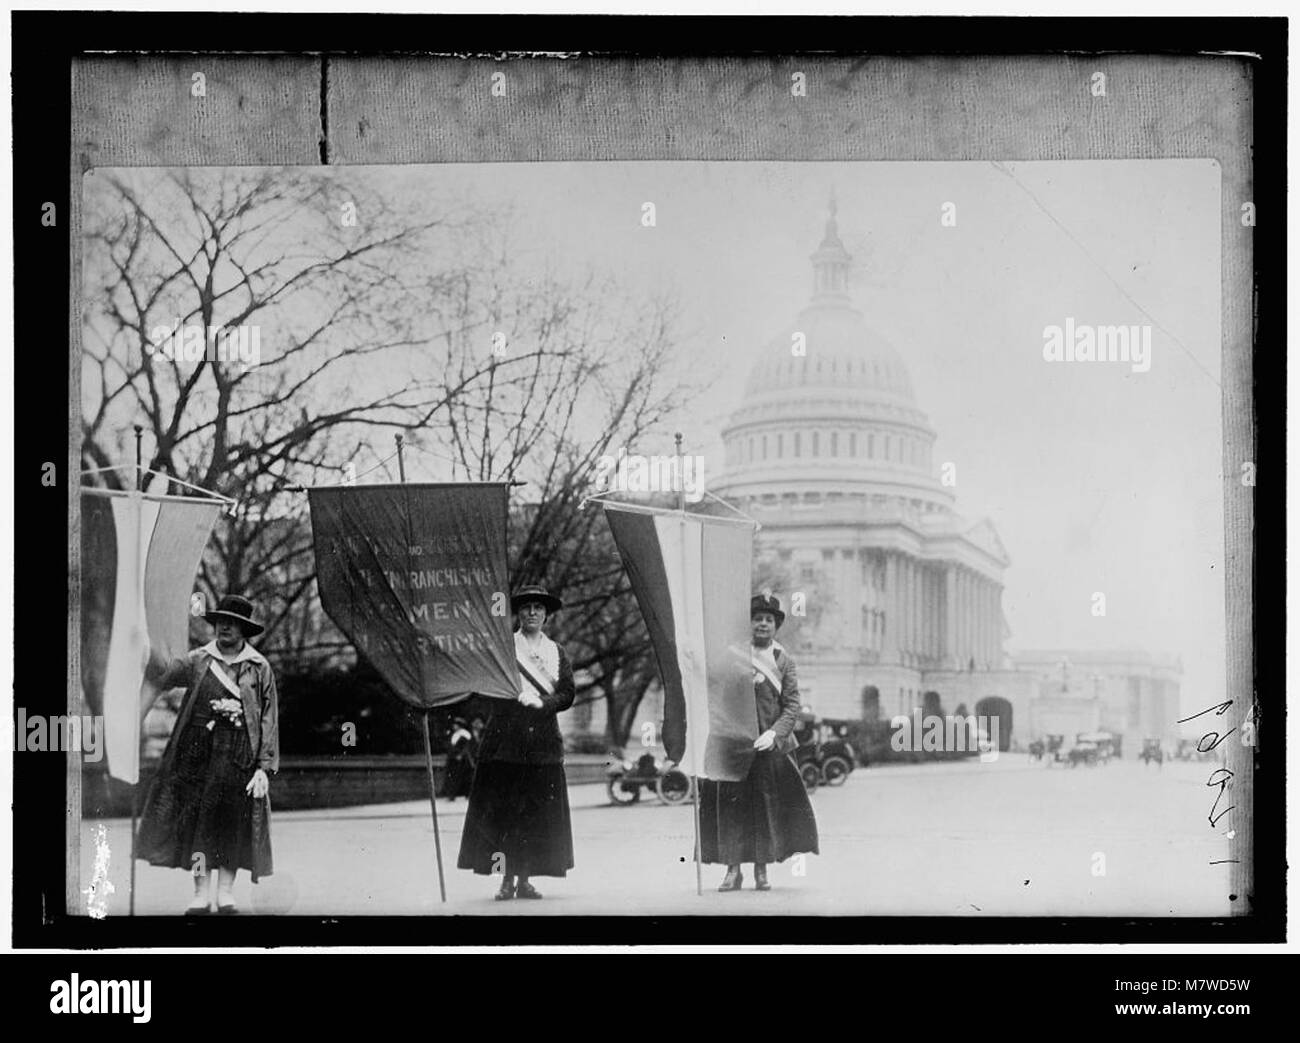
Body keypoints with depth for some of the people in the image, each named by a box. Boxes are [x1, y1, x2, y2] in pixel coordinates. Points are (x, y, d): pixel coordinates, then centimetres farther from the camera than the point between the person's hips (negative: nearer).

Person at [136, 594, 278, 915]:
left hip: (239, 756, -1)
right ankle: (201, 893, 7)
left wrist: (265, 767, -6)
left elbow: (269, 720, 1)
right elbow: (164, 674, -7)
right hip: (200, 752, 1)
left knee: (233, 822, 3)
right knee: (197, 820, 1)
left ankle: (226, 892, 11)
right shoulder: (199, 660, 7)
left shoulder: (259, 668, 2)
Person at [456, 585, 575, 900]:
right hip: (506, 739, -3)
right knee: (502, 811, -5)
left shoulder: (556, 651, 15)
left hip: (543, 741, 3)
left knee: (538, 812, 1)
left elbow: (567, 694, 6)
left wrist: (541, 705, -10)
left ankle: (525, 880, 7)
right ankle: (507, 879, -1)